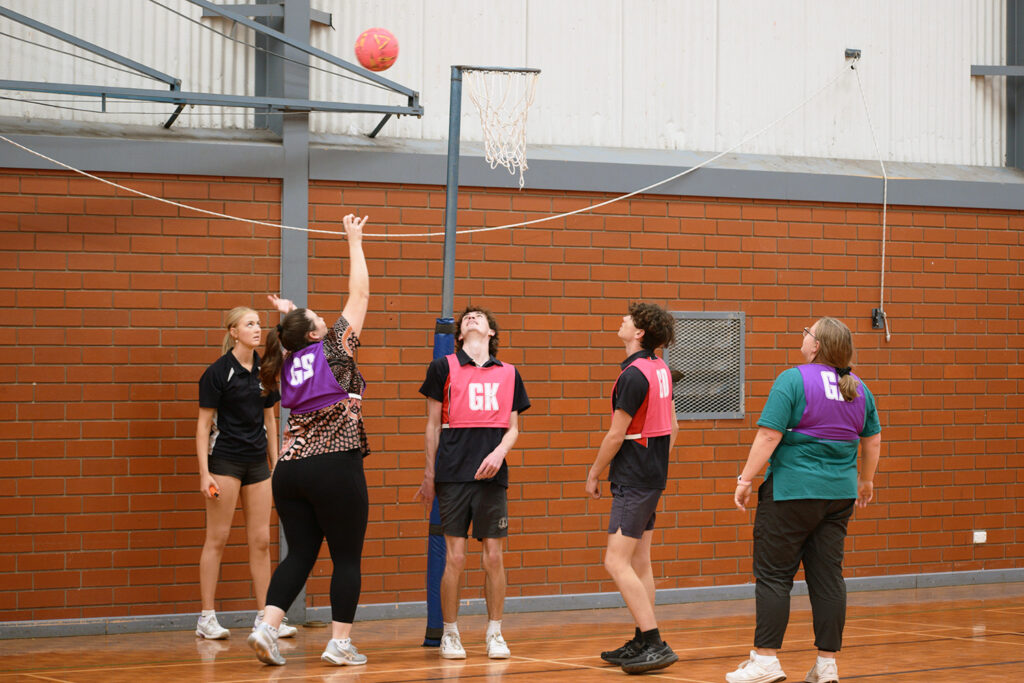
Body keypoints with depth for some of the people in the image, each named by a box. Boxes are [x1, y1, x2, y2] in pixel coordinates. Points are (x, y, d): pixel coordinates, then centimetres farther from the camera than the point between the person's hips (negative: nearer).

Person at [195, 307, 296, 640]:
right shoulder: (218, 372, -8)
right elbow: (204, 423, -7)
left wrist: (275, 463, 13)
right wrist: (204, 472, -13)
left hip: (257, 461, 6)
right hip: (224, 461, -6)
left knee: (261, 540, 4)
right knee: (217, 538, -3)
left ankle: (264, 617, 9)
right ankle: (206, 618, 1)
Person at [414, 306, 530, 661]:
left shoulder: (508, 374, 12)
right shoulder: (443, 367, 5)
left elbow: (513, 427, 13)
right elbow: (433, 426, 7)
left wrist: (499, 453, -7)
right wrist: (429, 476, 6)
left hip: (492, 473, 2)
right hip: (453, 472, -2)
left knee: (494, 556, 1)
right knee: (455, 557, -3)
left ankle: (494, 634, 13)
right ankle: (450, 634, 9)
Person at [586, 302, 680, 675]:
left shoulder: (634, 375, -19)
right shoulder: (660, 369, 10)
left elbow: (616, 435, -16)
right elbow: (672, 426, 18)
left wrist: (593, 474, -4)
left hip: (633, 481, -10)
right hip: (652, 477, 10)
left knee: (617, 563, -12)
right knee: (639, 562, 13)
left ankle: (655, 644, -16)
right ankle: (643, 643, 17)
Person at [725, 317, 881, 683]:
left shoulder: (792, 381, -11)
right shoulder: (858, 388, 8)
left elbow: (769, 436, -15)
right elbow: (873, 439, 16)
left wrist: (746, 479, -10)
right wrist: (866, 479, 29)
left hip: (791, 491, -6)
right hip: (839, 494, 6)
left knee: (773, 574, -1)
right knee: (828, 576, 7)